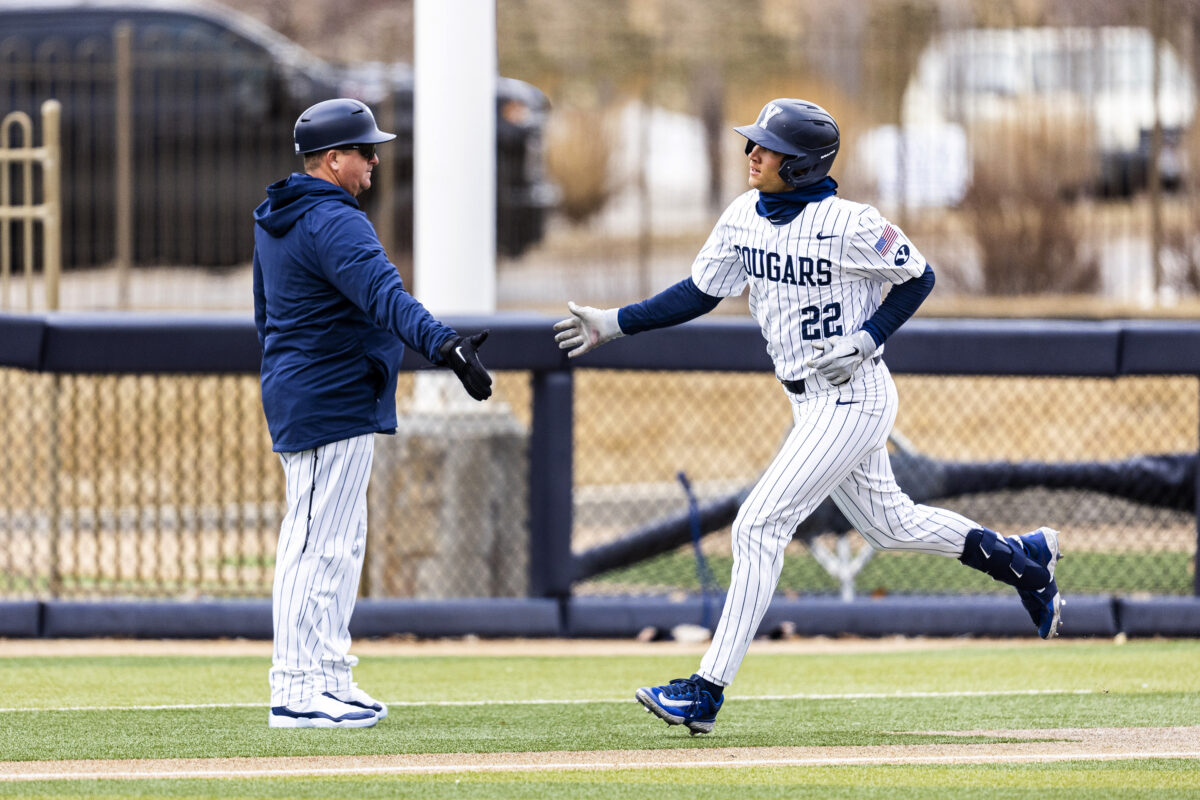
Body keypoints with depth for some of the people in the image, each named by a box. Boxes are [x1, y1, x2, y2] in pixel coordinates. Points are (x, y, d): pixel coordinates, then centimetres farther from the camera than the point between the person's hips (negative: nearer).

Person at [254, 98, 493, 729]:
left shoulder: (274, 220, 14)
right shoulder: (333, 223, -19)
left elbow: (267, 313, 24)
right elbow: (384, 296, -34)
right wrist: (444, 345, -46)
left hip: (295, 392, 11)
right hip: (334, 406, -11)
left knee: (339, 541, 16)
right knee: (319, 545, -9)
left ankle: (331, 679, 20)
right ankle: (295, 692, -10)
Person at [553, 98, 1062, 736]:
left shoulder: (848, 224, -19)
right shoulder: (744, 216, 2)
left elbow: (918, 277, -7)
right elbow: (700, 292, 11)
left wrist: (868, 338, -18)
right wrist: (616, 323, 4)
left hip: (853, 397, -9)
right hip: (810, 401, 9)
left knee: (759, 525, -13)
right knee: (889, 523, 21)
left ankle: (708, 691, -12)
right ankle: (1022, 558, 40)